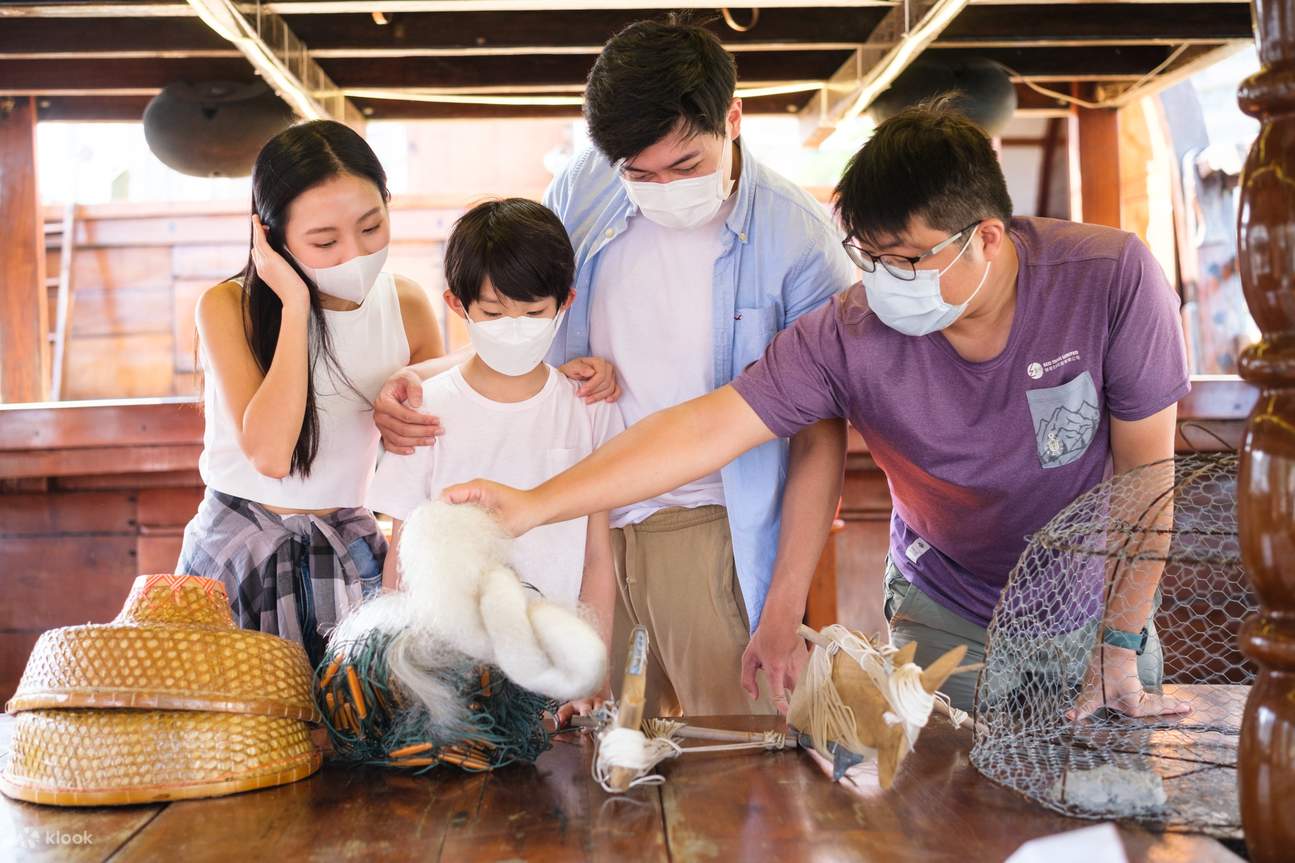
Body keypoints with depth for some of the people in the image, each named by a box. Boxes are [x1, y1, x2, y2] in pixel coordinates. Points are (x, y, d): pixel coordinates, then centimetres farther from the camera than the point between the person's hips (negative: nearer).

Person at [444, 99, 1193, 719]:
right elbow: (708, 426, -26)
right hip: (944, 612, 0)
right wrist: (535, 505, -33)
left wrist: (1121, 645, -13)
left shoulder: (1112, 278, -24)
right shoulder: (849, 335, -24)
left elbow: (1146, 468, -16)